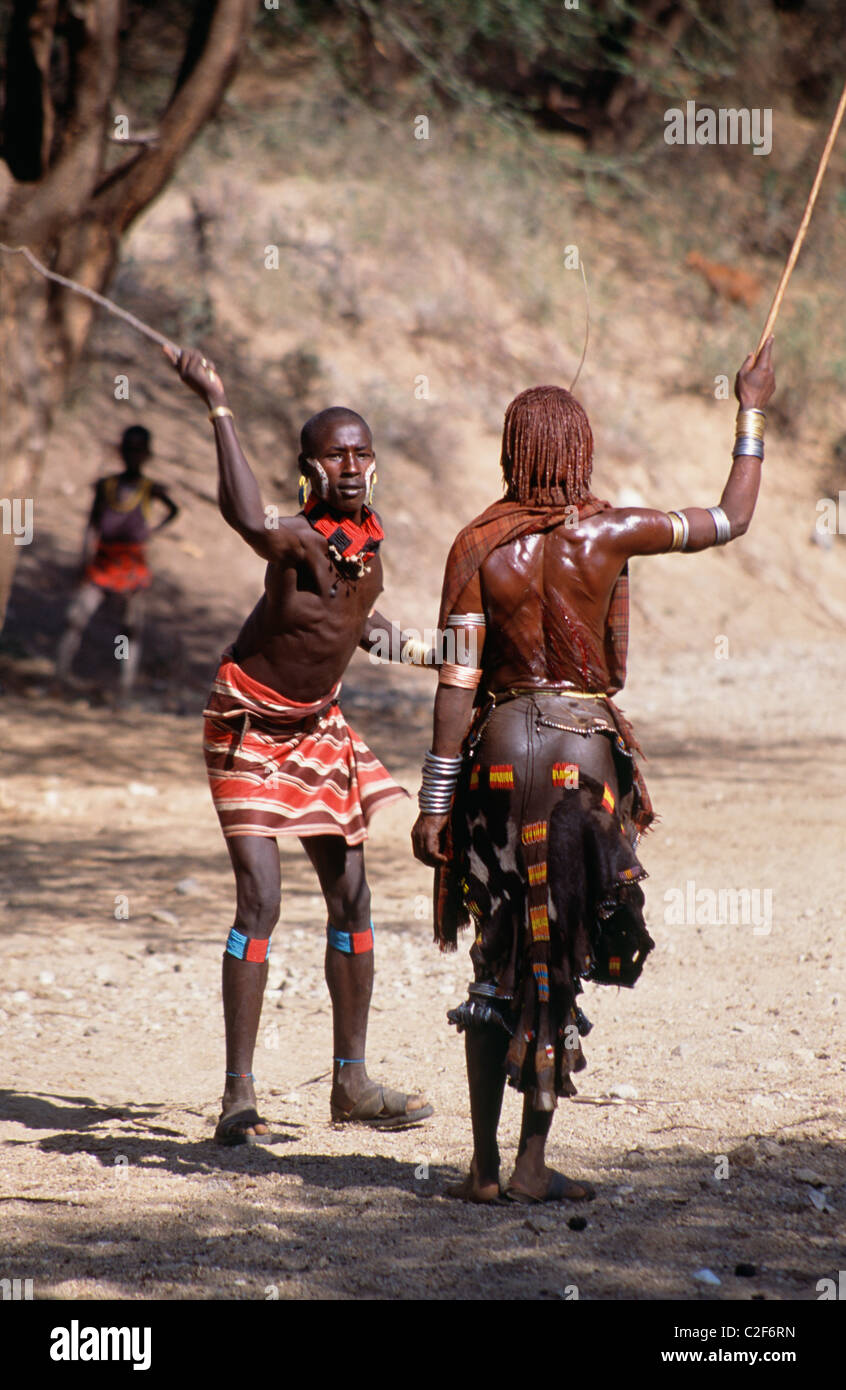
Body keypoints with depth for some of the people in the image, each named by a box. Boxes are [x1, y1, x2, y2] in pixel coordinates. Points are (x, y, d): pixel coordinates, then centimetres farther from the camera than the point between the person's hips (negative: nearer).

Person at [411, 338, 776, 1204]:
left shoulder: (478, 547, -3)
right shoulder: (610, 534, -5)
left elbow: (458, 678, -6)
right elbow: (730, 520, 8)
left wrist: (435, 799, -2)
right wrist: (751, 413, 20)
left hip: (501, 751, 1)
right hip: (586, 755, -1)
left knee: (497, 966, 11)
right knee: (559, 967, 6)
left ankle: (484, 1165, 10)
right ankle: (532, 1165, 4)